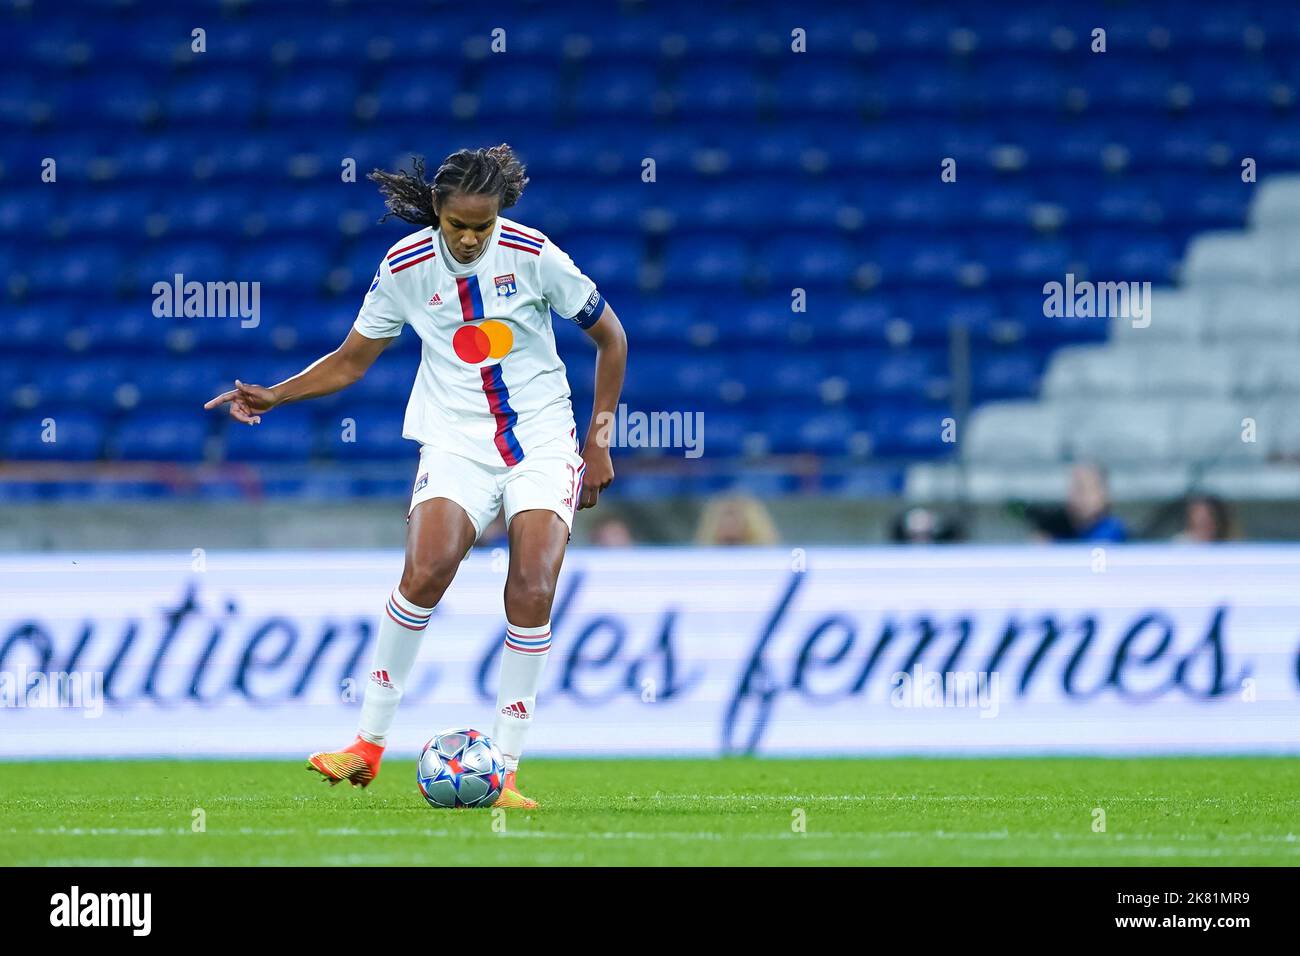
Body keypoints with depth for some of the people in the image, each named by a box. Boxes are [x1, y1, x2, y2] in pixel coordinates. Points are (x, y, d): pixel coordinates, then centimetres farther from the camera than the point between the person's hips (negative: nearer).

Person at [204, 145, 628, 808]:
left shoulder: (532, 255, -9)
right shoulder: (405, 266, -4)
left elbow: (609, 336, 4)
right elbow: (351, 360, 9)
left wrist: (598, 441, 3)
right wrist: (273, 397, -6)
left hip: (542, 439, 0)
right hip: (457, 443, 0)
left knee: (532, 590, -18)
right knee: (425, 572, -24)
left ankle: (504, 771, -10)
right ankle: (369, 745, -11)